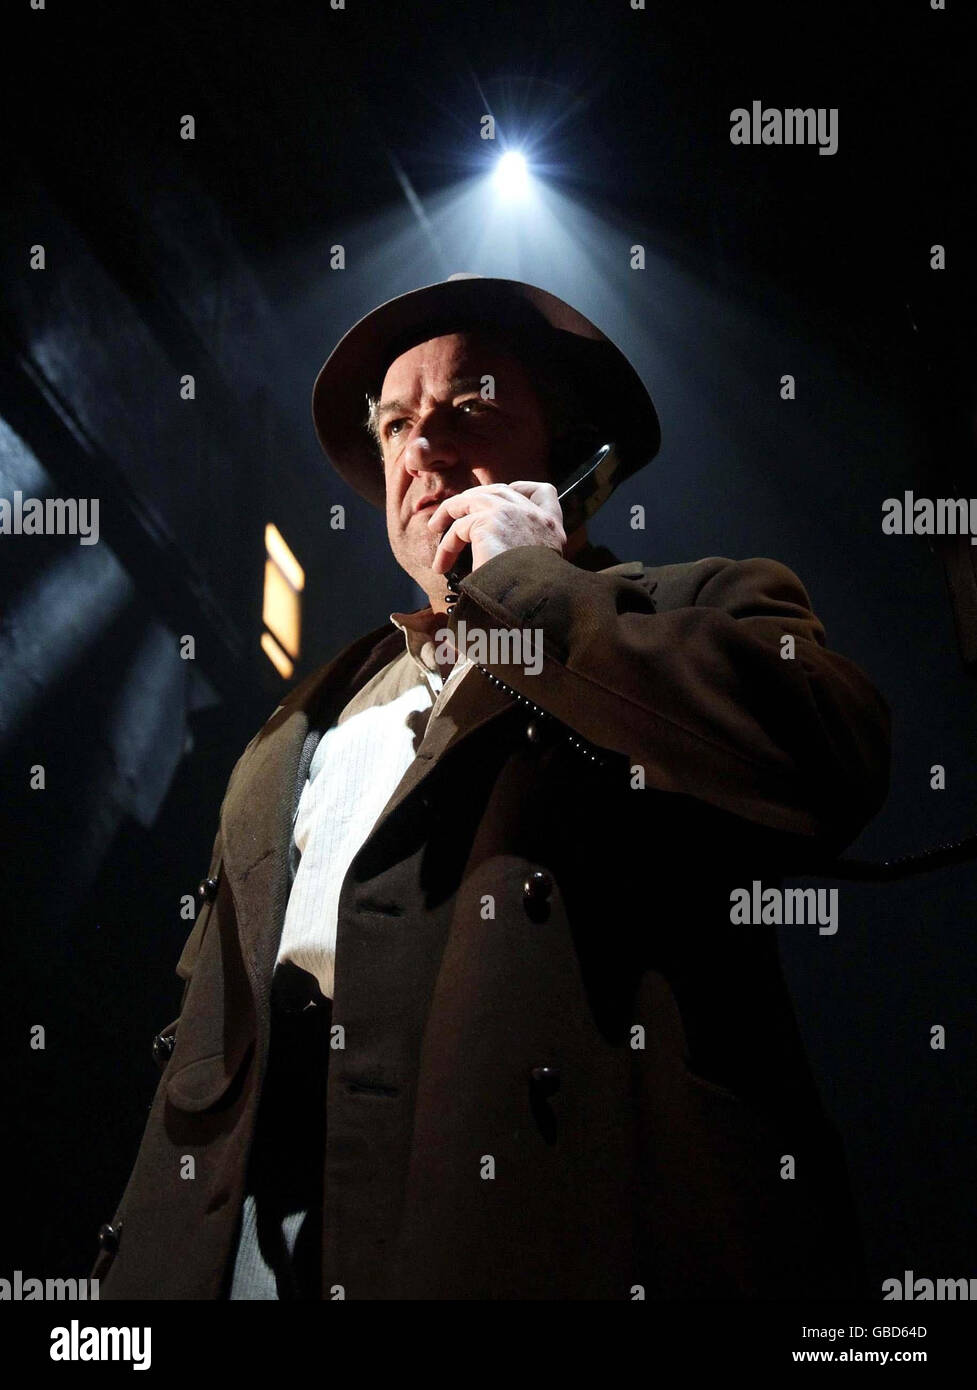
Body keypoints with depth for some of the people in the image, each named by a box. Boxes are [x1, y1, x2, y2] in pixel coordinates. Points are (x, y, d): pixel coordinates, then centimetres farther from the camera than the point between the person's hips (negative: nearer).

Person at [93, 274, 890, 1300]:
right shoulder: (302, 725, 25)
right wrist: (140, 1263, 15)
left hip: (550, 1232, -5)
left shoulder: (698, 616, 7)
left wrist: (526, 583, -6)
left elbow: (824, 765, -16)